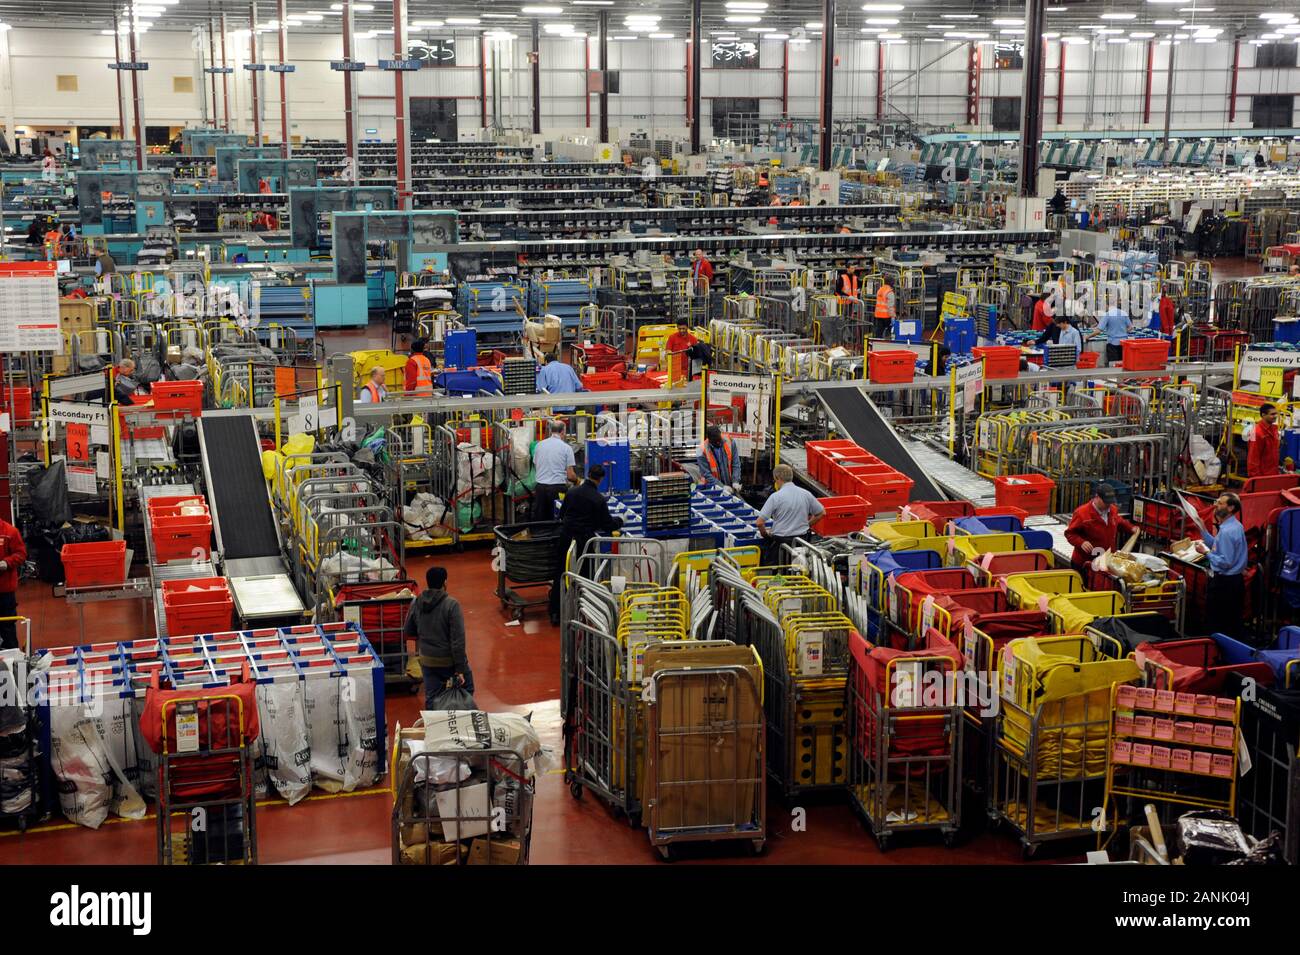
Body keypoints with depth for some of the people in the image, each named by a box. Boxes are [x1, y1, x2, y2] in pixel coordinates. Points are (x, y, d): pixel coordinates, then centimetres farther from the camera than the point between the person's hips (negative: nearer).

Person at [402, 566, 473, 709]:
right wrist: (460, 668, -17)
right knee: (467, 689, 16)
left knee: (431, 698, 12)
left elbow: (408, 631, 11)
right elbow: (458, 639, -20)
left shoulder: (416, 604, -2)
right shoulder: (451, 604, -18)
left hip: (427, 661, 5)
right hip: (449, 660, -4)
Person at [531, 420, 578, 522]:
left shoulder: (539, 445, 5)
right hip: (558, 487, -3)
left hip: (540, 486, 3)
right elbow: (570, 475, -5)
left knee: (539, 519, 8)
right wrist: (576, 479, 17)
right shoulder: (566, 448, -5)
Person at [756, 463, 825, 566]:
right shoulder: (806, 494, 2)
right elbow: (821, 513, 15)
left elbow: (759, 522, -14)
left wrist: (764, 533, 6)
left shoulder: (775, 497, -12)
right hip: (802, 537, 4)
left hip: (779, 540, -4)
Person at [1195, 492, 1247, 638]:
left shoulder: (1227, 531, -23)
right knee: (1232, 625, 16)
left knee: (1217, 627, -2)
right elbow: (1220, 547, 16)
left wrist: (1206, 552, -16)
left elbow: (1225, 562, -25)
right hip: (1235, 580, 10)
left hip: (1223, 583, -10)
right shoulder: (1235, 525, 10)